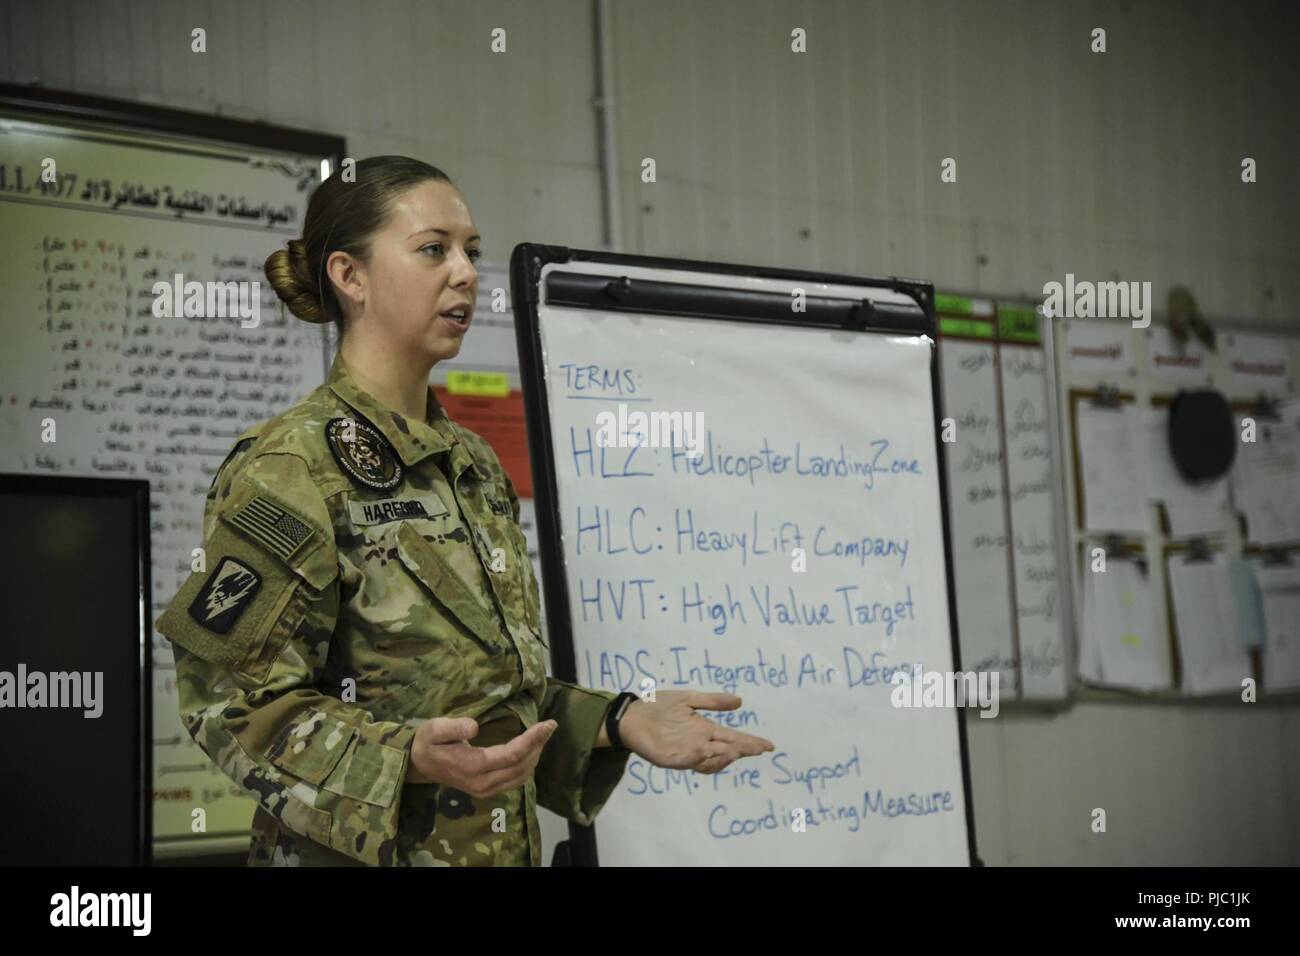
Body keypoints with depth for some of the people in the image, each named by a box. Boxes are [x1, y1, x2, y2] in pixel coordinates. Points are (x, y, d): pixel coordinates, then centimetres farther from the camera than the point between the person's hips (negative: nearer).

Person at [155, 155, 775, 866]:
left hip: (503, 845, 7)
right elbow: (235, 703, -18)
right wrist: (408, 760, -31)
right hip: (353, 852, -7)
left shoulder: (475, 468, 11)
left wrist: (620, 722, 1)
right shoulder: (287, 467, -14)